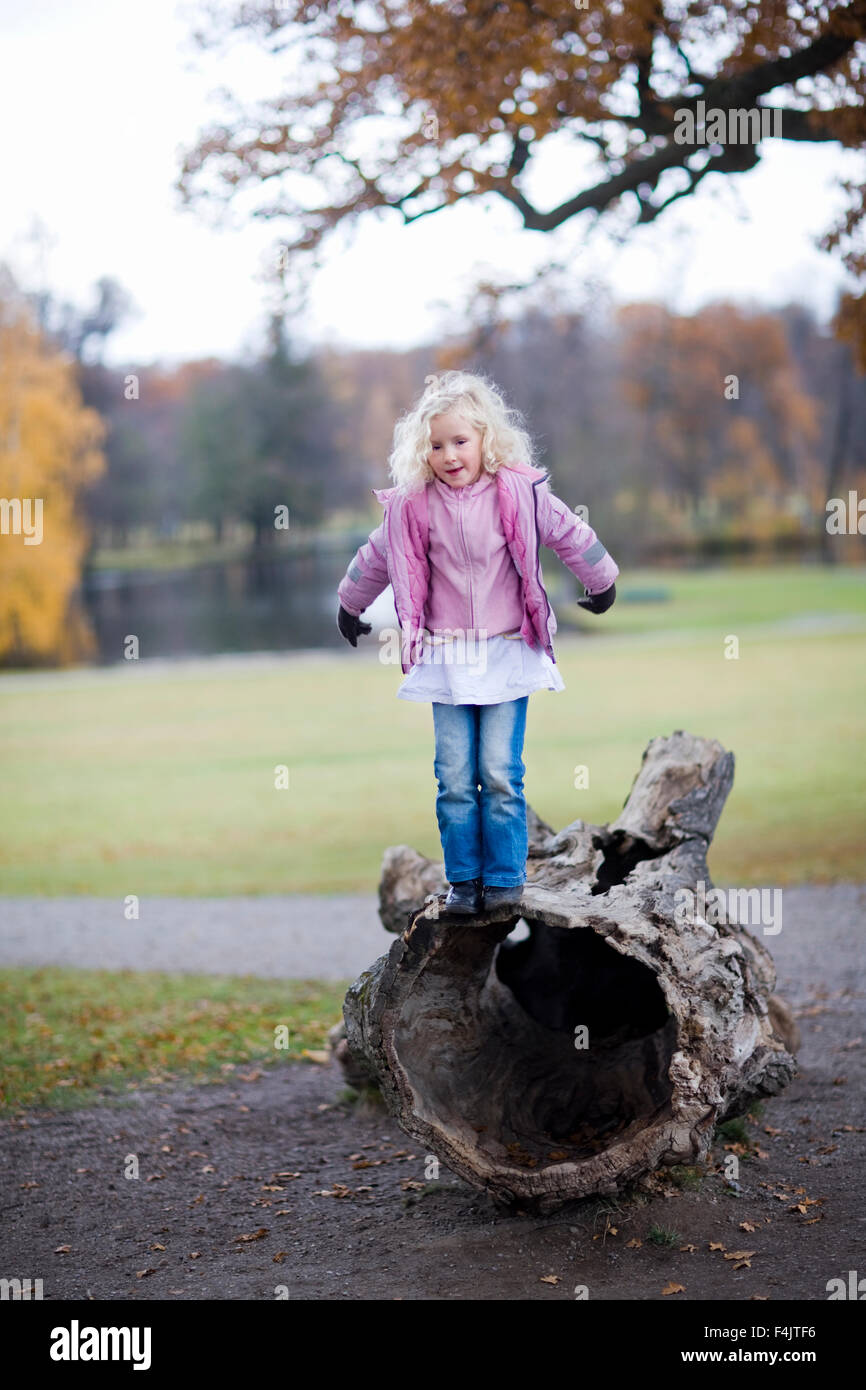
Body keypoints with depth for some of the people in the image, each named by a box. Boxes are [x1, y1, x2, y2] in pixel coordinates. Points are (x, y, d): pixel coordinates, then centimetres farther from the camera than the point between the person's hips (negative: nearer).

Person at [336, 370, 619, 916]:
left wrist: (602, 582, 23)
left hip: (507, 653, -1)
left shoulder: (520, 492, -6)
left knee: (501, 773, -4)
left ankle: (506, 878, 8)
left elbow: (572, 534, 10)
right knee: (454, 778, 0)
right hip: (445, 658, 1)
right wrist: (350, 606, 28)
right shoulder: (412, 506, -2)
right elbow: (375, 557, 16)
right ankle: (464, 879, 12)